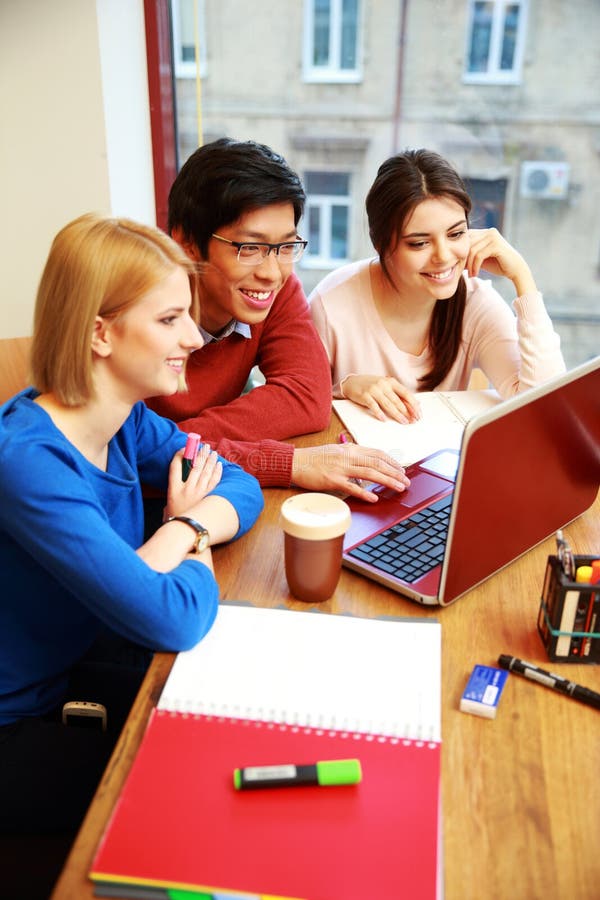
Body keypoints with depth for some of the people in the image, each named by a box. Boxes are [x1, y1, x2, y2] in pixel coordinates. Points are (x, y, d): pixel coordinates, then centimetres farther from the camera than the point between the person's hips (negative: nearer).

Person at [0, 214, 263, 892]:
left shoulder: (125, 418, -7)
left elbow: (240, 488, -1)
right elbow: (175, 620, -36)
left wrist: (182, 528, -22)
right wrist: (193, 535, -15)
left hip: (82, 670, 7)